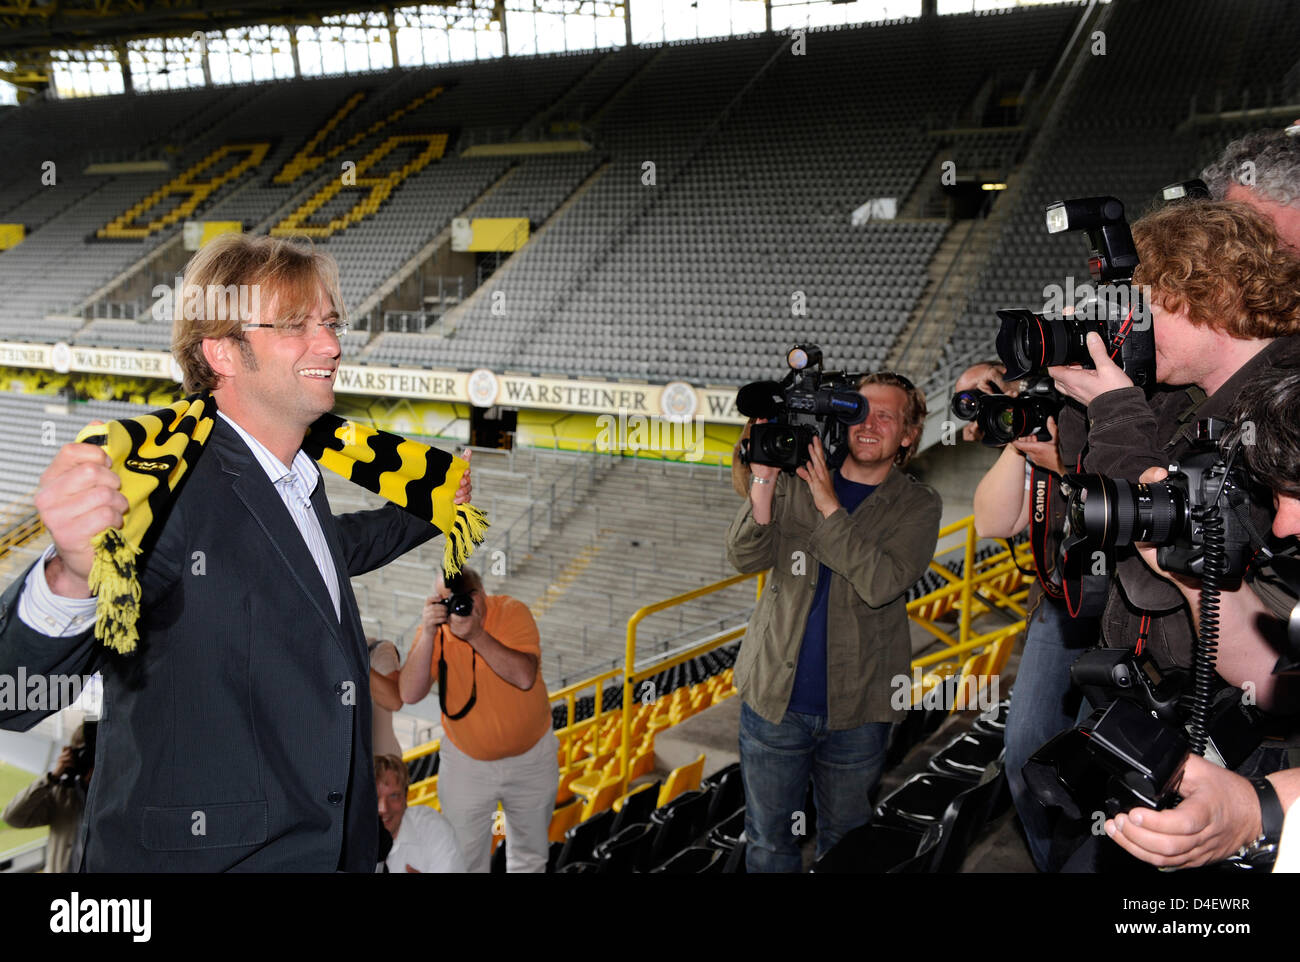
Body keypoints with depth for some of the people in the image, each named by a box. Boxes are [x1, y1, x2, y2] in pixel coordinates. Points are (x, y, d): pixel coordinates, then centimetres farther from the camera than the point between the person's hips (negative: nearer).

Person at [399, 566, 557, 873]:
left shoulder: (513, 612, -19)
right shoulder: (435, 630, -14)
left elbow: (525, 677, -32)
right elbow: (410, 694, -25)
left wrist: (477, 635, -38)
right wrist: (428, 634, -35)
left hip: (531, 758, 0)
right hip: (466, 764, 0)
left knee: (530, 856, 19)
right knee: (466, 861, 9)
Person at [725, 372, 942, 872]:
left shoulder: (919, 506, -3)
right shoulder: (795, 479, 2)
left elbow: (880, 583, -20)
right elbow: (747, 557, -9)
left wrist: (827, 503, -23)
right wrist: (764, 480, -22)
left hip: (855, 710, 0)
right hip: (775, 698, 1)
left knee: (845, 840, 18)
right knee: (769, 839, 13)